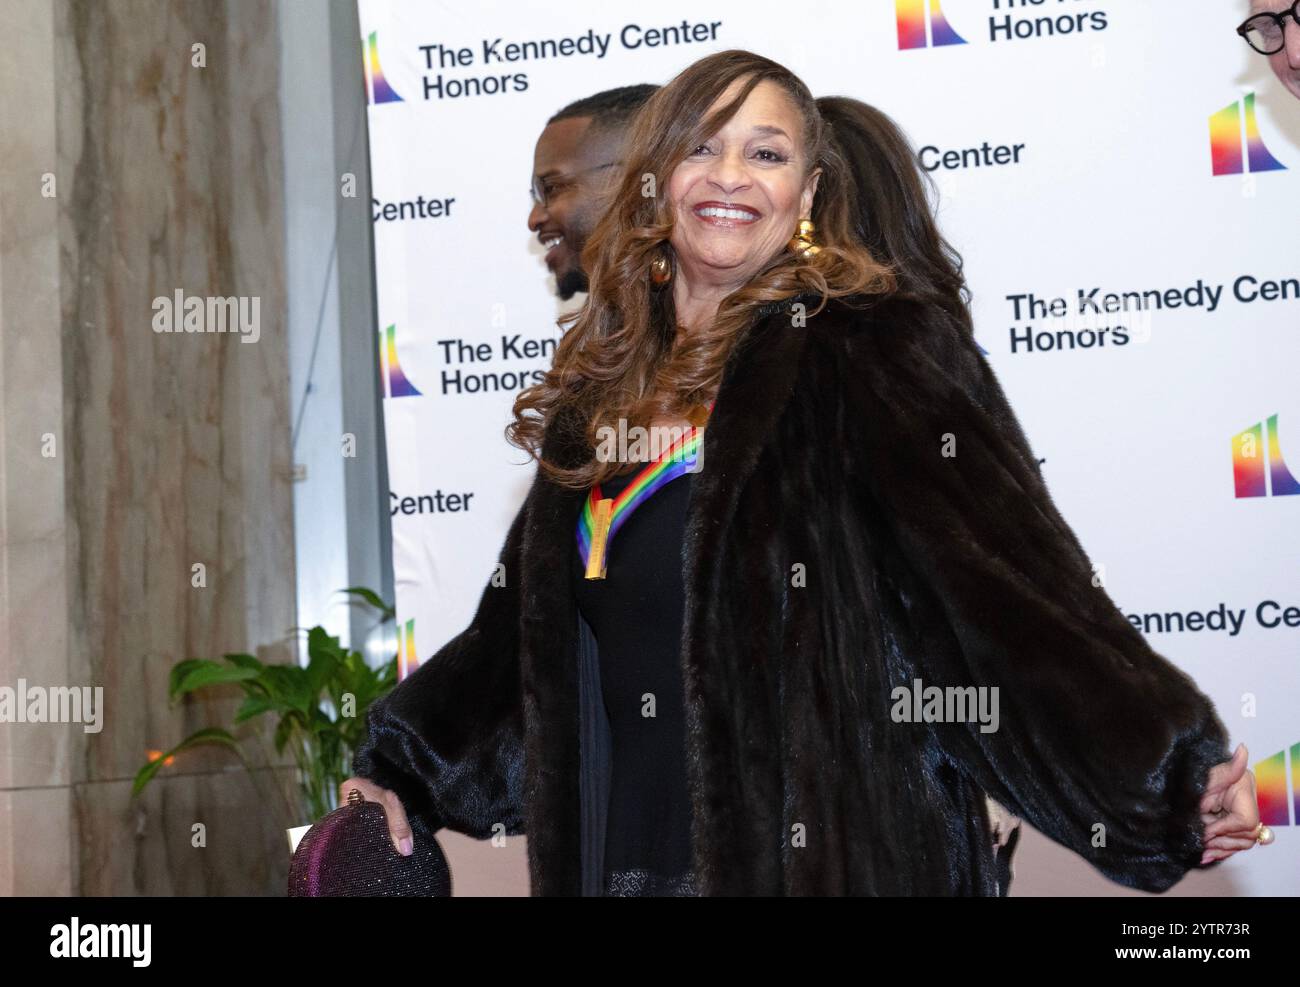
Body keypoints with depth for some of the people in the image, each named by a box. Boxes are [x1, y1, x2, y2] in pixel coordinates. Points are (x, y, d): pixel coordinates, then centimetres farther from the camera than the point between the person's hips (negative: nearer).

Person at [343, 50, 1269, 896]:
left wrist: (1171, 763, -27)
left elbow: (1010, 572, -16)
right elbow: (528, 621, 19)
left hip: (833, 848, -5)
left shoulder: (871, 347, -7)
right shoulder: (603, 382, 10)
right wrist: (405, 775, 20)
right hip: (620, 851, 5)